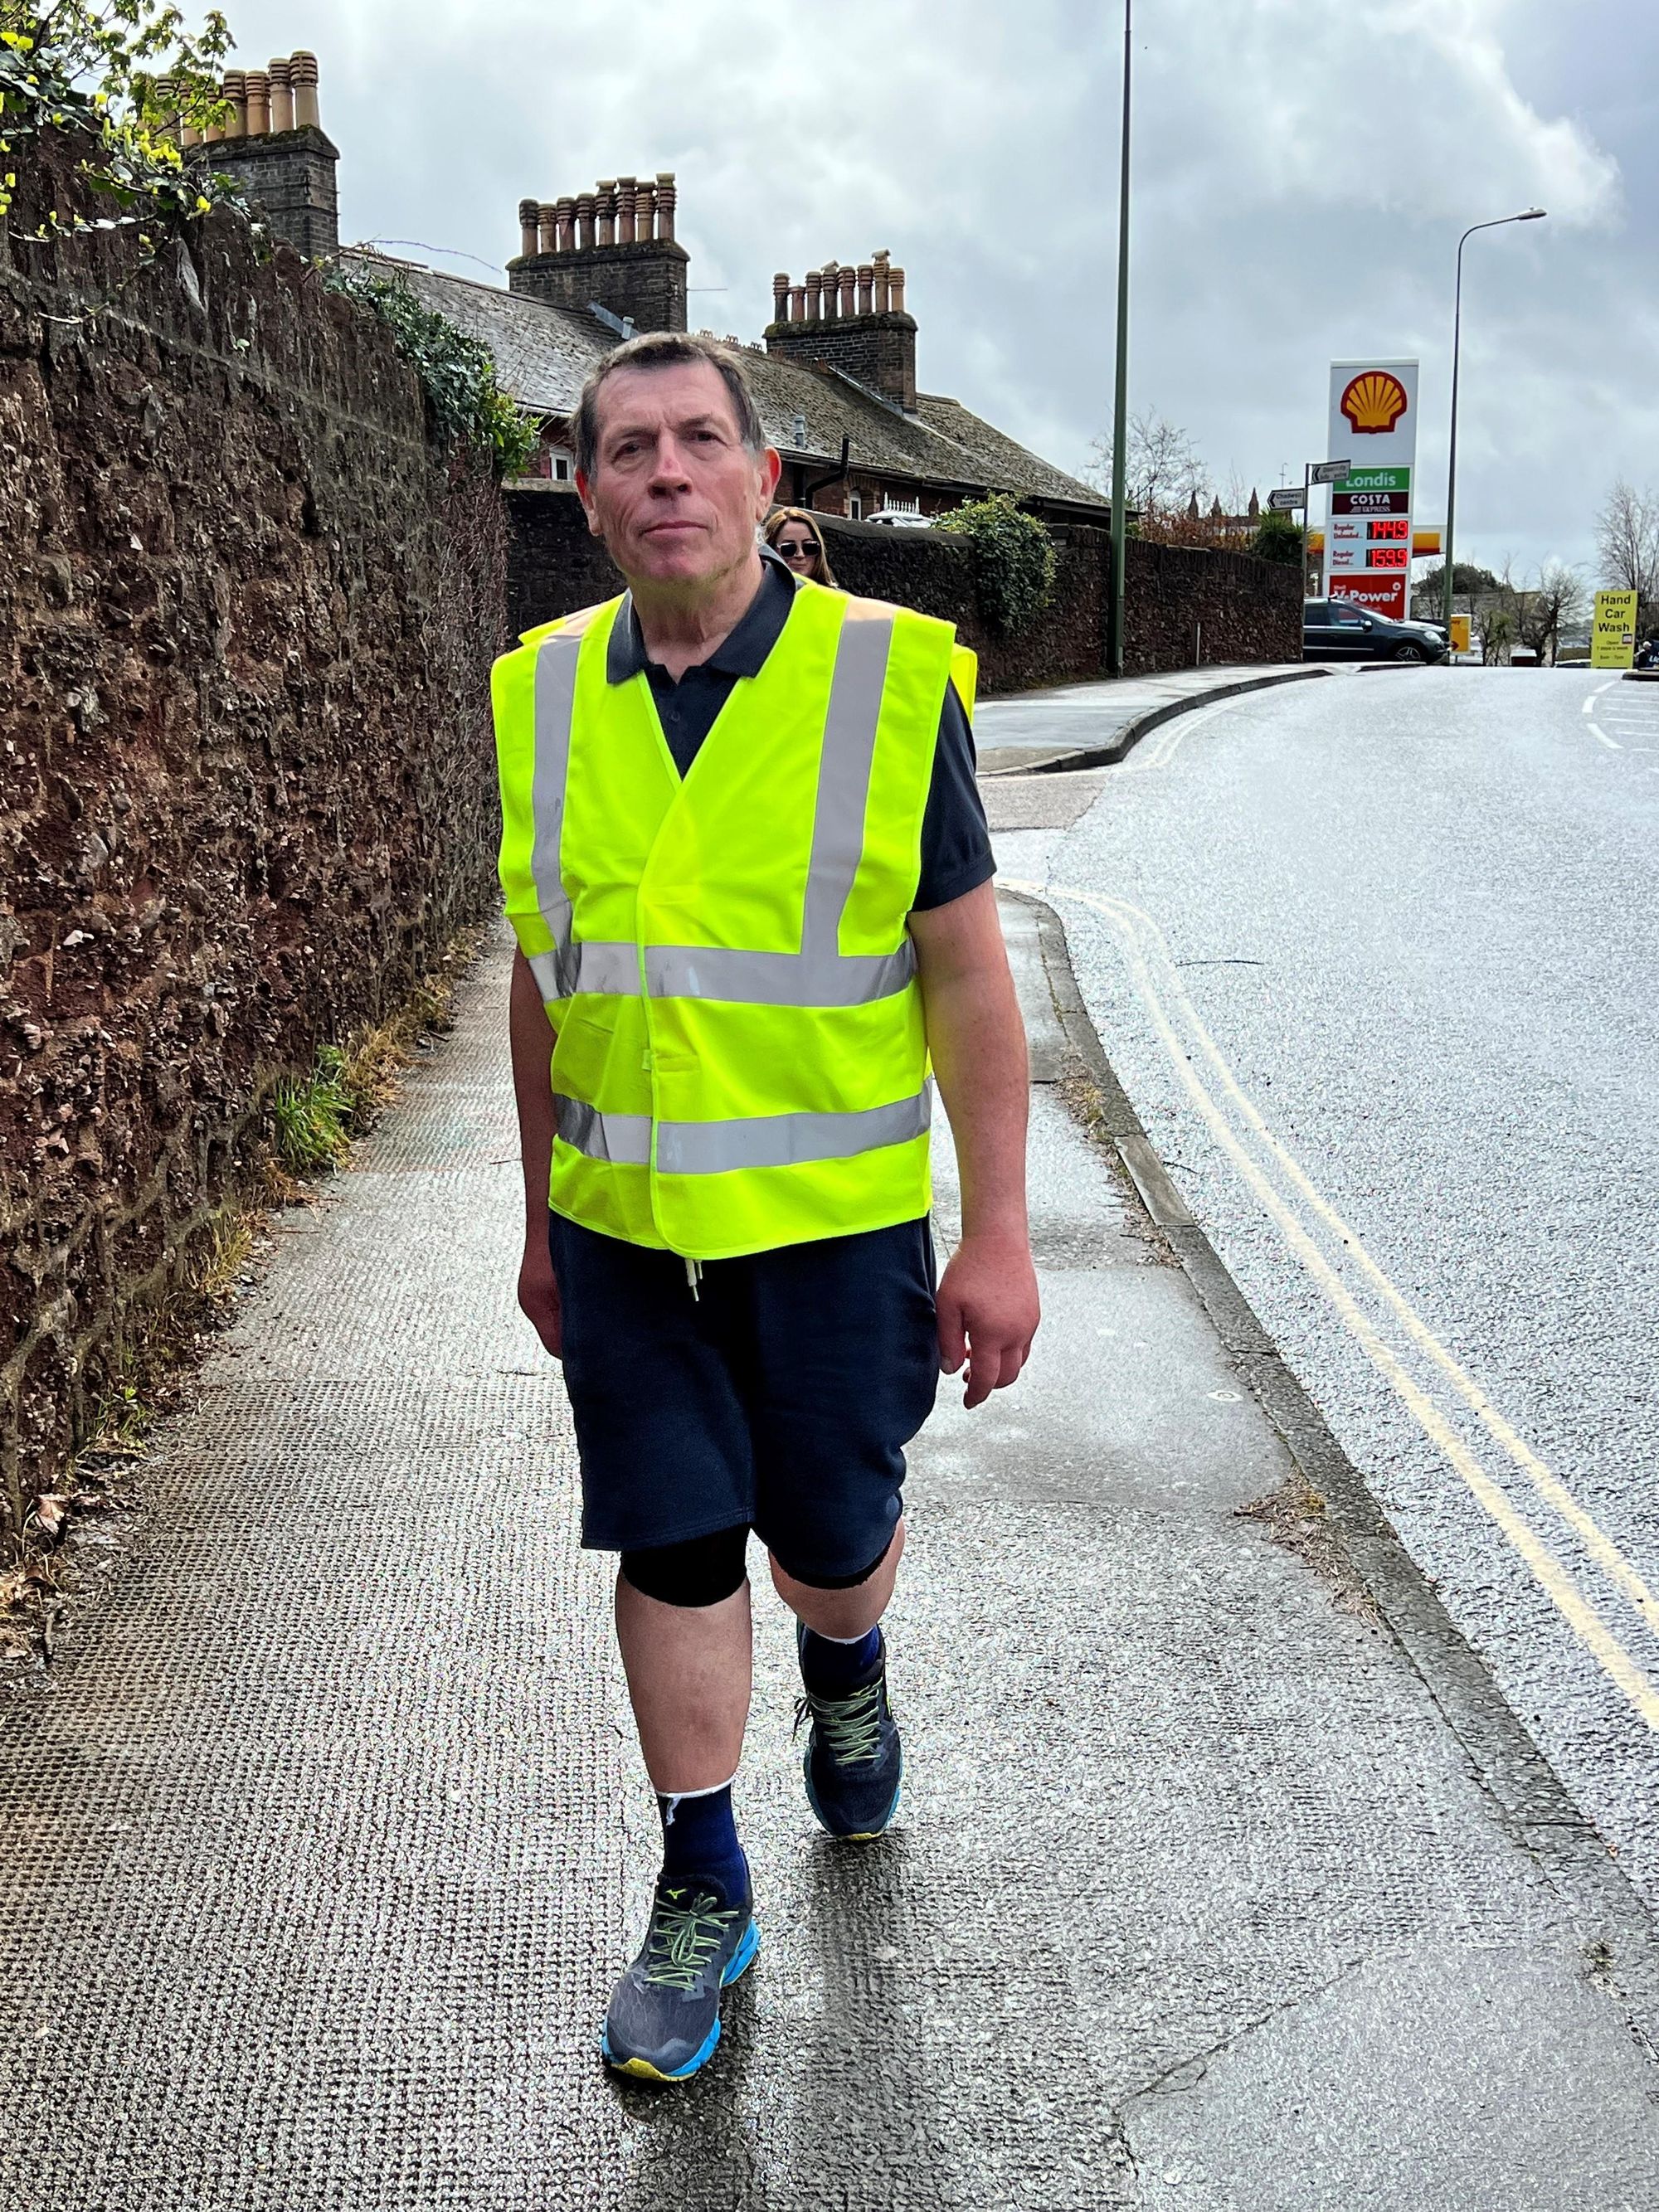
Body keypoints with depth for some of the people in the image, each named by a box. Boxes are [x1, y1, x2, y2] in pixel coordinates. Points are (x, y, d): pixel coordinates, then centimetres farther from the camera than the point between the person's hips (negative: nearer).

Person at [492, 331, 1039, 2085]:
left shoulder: (890, 677, -10)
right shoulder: (547, 693, 1)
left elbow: (967, 973, -7)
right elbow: (542, 974, 9)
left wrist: (997, 1229, -9)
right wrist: (542, 1217, 12)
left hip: (833, 1215, -2)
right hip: (623, 1221, 2)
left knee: (831, 1531, 12)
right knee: (672, 1545, 8)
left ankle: (845, 1673, 49)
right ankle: (703, 1891, 27)